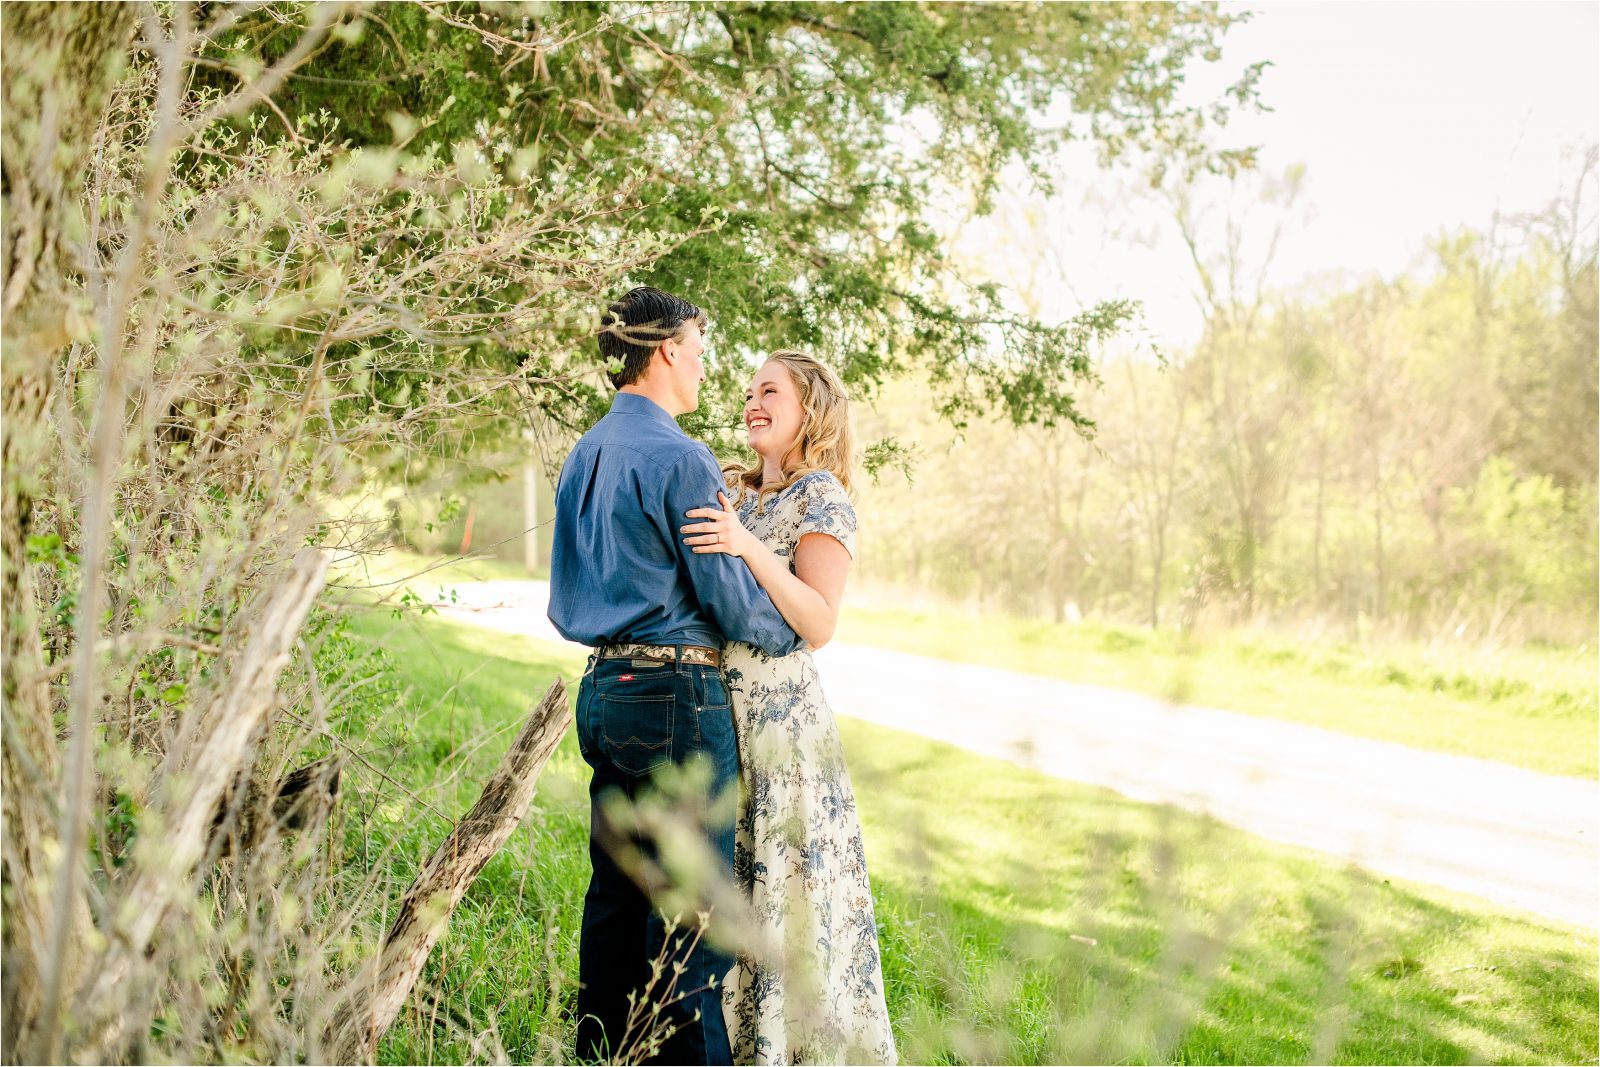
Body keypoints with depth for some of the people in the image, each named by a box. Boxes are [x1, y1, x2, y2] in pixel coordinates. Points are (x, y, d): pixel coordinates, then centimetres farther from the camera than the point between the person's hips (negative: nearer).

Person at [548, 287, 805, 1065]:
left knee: (615, 890, 15)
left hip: (603, 687, 9)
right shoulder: (679, 458, -14)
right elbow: (729, 596, -12)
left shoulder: (584, 455, 13)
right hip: (677, 695, -9)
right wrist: (796, 635, 6)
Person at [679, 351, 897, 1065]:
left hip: (778, 715, -7)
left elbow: (819, 625, -15)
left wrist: (749, 548, -24)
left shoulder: (820, 497, -6)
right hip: (712, 708, 7)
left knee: (781, 884, -3)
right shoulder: (729, 489, 14)